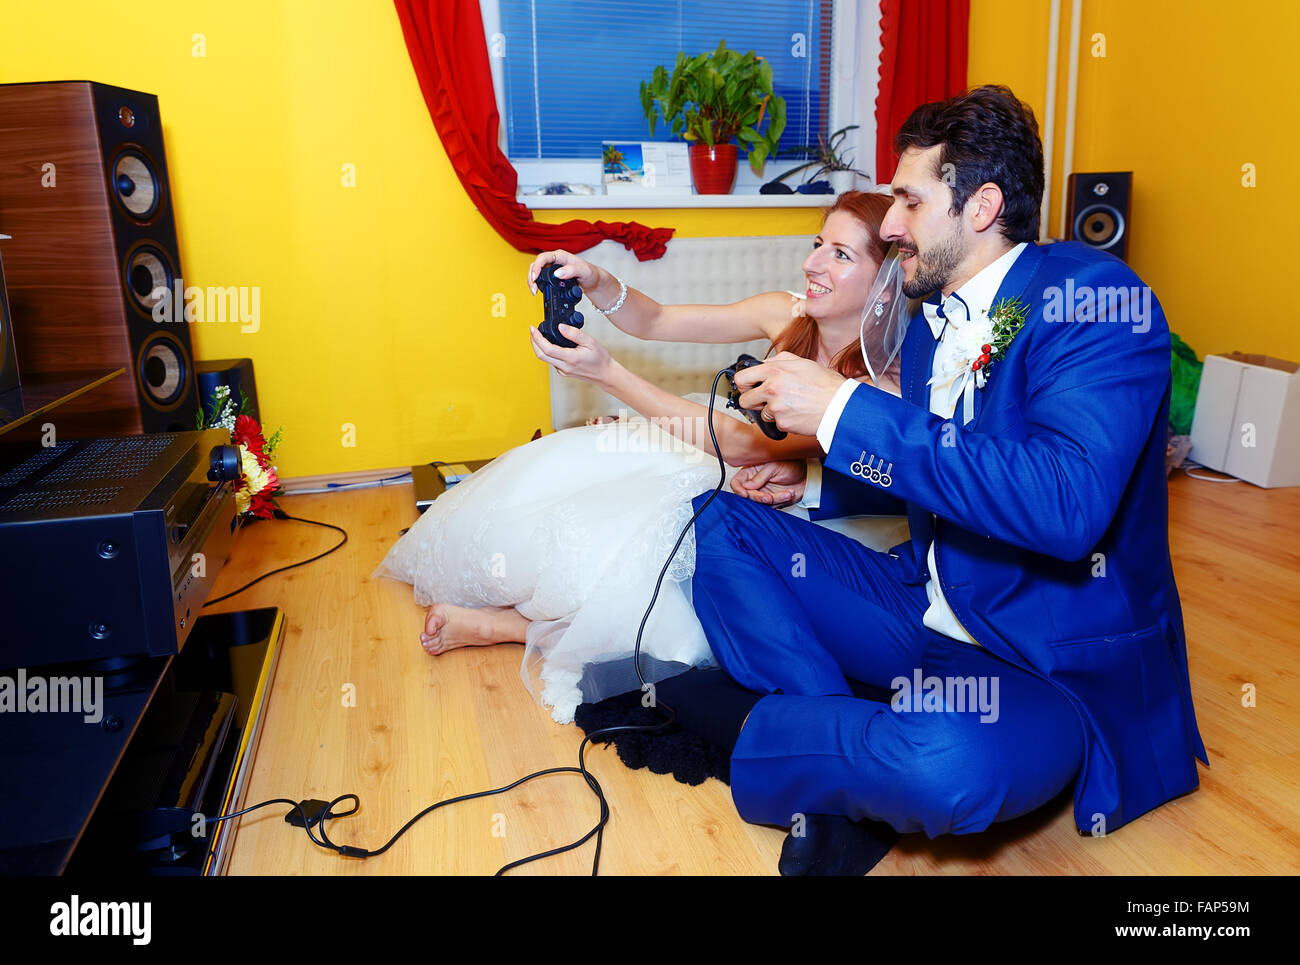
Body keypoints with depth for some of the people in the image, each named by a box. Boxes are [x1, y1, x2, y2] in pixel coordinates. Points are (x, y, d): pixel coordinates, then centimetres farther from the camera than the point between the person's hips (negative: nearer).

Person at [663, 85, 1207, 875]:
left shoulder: (1096, 299, -15)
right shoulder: (931, 326, 7)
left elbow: (1066, 503, -32)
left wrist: (844, 410, -28)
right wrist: (819, 484, 7)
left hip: (1056, 663, -7)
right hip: (926, 612, 8)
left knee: (948, 759, -41)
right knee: (721, 521, 0)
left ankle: (746, 717, -9)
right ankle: (842, 767, -14)